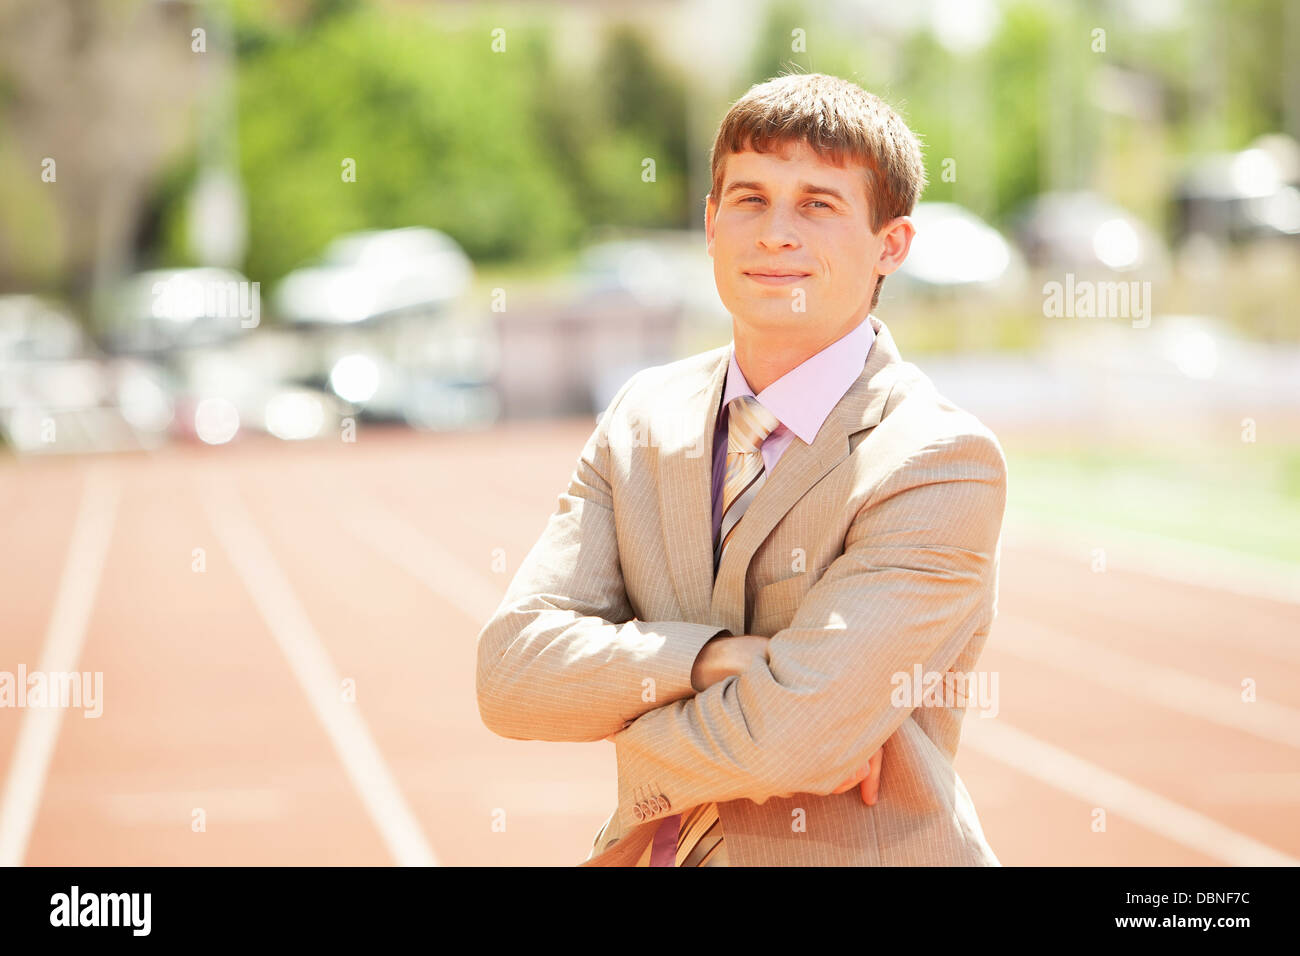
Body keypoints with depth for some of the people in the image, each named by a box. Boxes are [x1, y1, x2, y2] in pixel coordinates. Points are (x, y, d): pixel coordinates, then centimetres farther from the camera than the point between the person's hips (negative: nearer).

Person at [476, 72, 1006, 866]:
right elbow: (512, 674, -9)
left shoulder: (943, 464, -16)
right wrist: (721, 657, -22)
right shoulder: (646, 415, 3)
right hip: (650, 853, 5)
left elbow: (786, 739, -24)